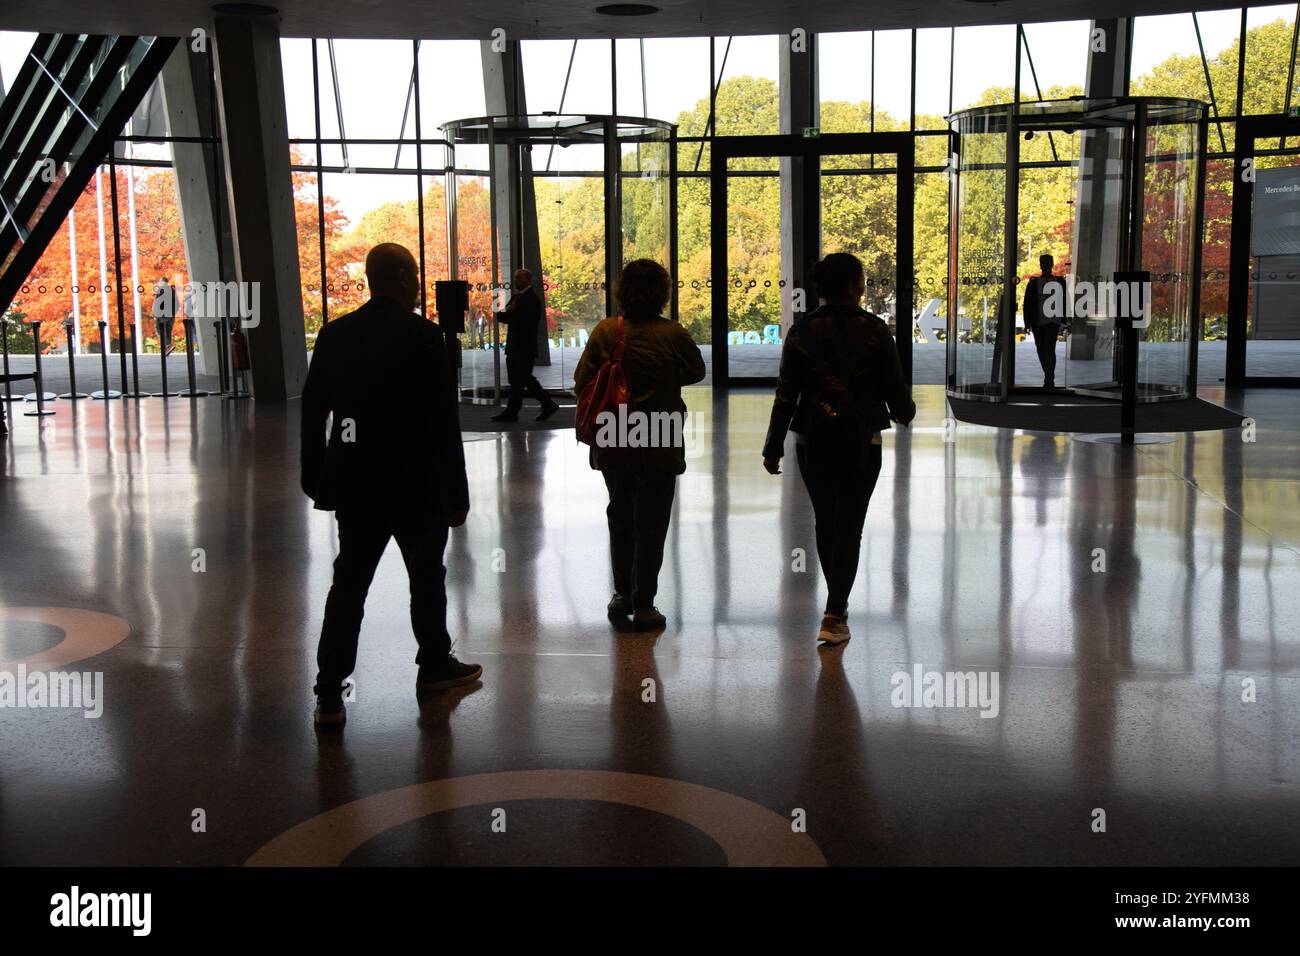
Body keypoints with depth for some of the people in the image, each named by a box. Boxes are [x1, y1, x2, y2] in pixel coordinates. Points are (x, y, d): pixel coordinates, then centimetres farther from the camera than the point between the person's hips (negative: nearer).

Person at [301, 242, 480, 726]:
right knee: (427, 576, 16)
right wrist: (457, 493, -8)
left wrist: (315, 478, 14)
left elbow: (312, 410, 5)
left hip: (354, 484, 4)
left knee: (348, 582, 8)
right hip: (415, 485, -4)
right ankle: (435, 665, 33)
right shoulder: (423, 335, -13)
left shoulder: (334, 334, 2)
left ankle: (330, 695, 5)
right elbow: (444, 420, -14)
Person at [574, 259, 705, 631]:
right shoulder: (672, 334, -13)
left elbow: (582, 381, -2)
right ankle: (643, 605, 7)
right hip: (658, 446, -3)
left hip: (612, 445, 3)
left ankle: (622, 594, 27)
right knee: (650, 523, 6)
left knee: (620, 517, 19)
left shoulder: (604, 332, -7)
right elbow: (696, 371, 4)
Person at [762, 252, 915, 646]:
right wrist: (904, 413, 20)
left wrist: (773, 447, 5)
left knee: (825, 522, 17)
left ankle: (837, 602, 33)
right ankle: (834, 617, -4)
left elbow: (786, 395, -2)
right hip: (862, 441, -2)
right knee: (849, 526, 2)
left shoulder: (802, 331, -2)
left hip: (812, 440, 3)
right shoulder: (874, 330, -7)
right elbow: (895, 388, -2)